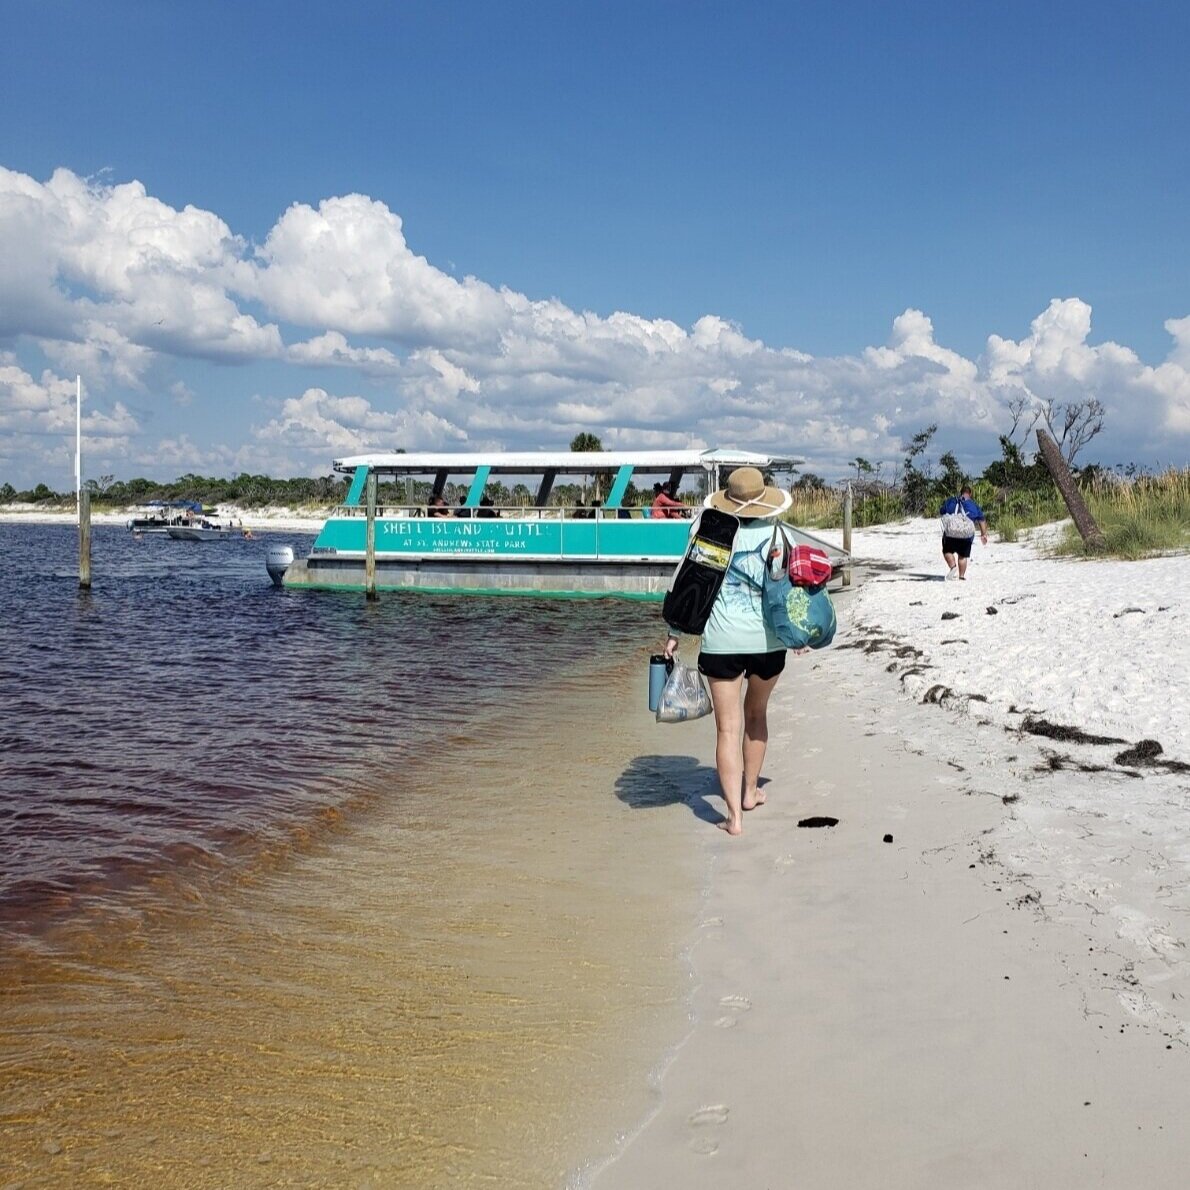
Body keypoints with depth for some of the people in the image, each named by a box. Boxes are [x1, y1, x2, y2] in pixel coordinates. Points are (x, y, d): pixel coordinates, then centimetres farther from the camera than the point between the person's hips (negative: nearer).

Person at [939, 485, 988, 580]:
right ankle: (961, 576, 8)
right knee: (963, 555, 12)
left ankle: (952, 566, -8)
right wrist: (984, 534, 16)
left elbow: (941, 513, 18)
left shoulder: (950, 502, 8)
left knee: (947, 551, 16)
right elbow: (981, 520, 10)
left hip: (950, 533, -1)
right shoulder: (974, 506, 9)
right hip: (967, 535, 1)